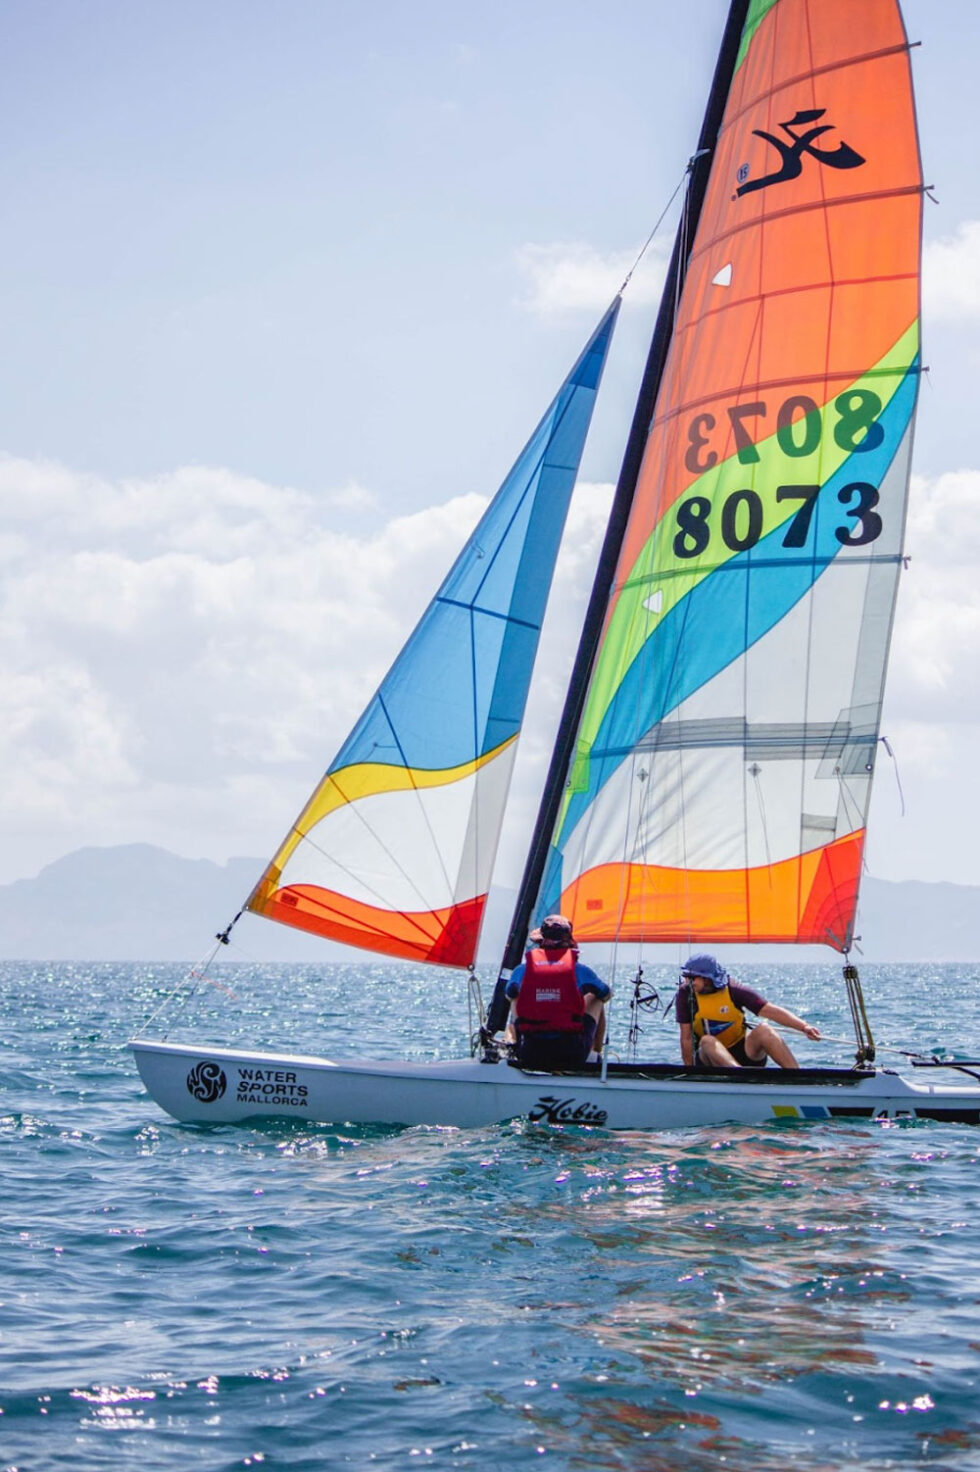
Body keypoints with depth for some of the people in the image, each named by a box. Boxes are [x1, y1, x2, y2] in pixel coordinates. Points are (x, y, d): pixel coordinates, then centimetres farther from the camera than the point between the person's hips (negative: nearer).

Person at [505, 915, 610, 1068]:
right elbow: (607, 994, 18)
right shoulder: (579, 969, -2)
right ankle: (595, 1055, 33)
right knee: (596, 1000, 25)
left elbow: (510, 995, 24)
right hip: (572, 1056, -1)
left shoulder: (522, 969, 1)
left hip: (529, 1057, 2)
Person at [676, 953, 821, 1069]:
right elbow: (686, 1038, -8)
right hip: (710, 1056, -1)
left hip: (742, 1053, 1)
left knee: (763, 1030, -27)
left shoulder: (733, 991, -10)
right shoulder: (686, 994, -10)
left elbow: (771, 1011, -17)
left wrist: (803, 1026, -28)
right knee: (707, 1041, -34)